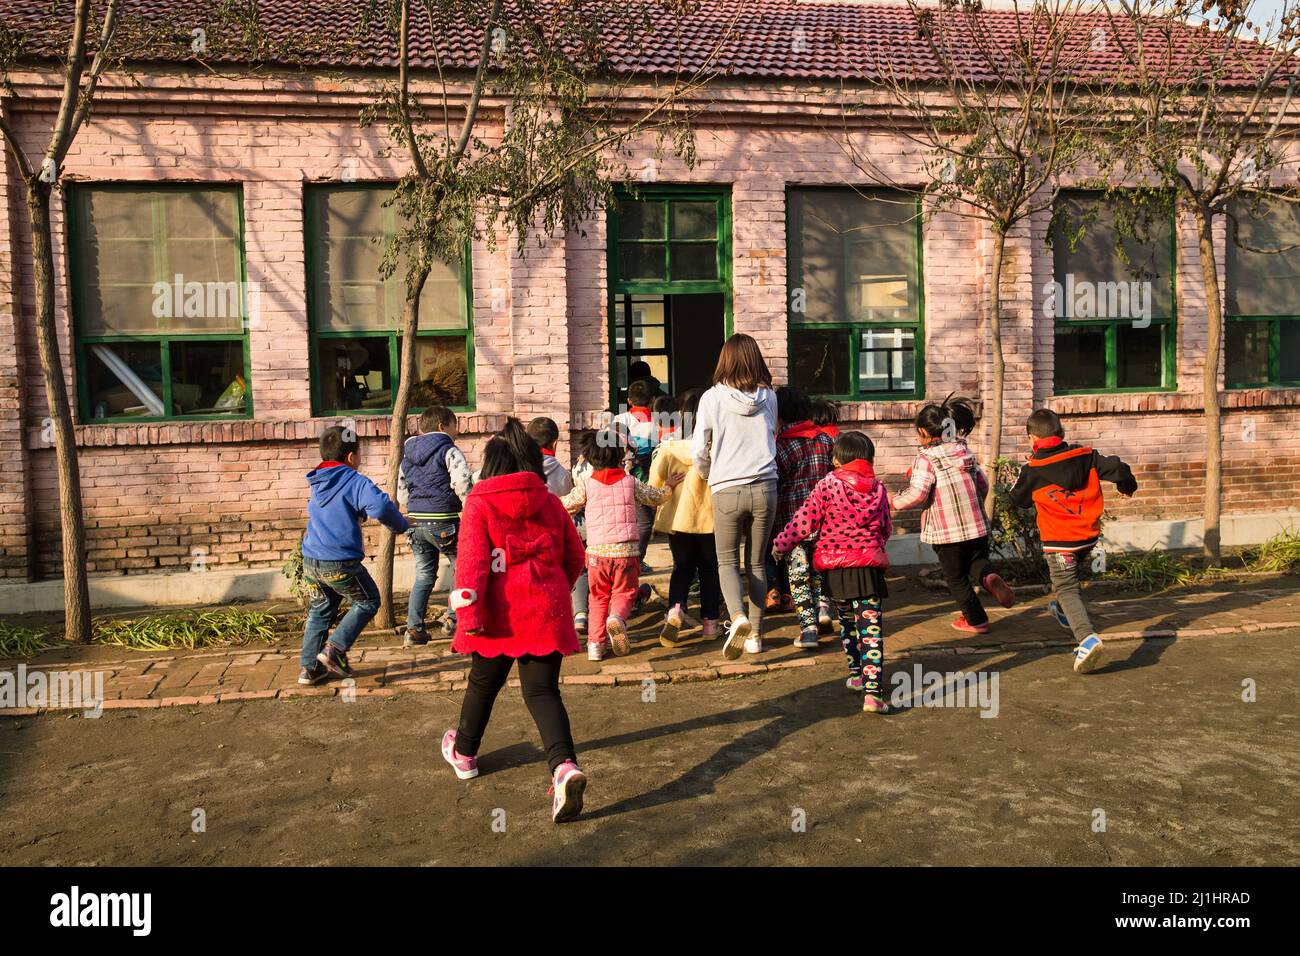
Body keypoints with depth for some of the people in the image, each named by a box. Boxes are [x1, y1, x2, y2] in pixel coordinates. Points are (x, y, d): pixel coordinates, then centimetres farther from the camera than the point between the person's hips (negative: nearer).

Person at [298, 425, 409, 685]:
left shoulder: (317, 483, 13)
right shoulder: (355, 482, -12)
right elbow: (380, 506, -28)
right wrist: (400, 525, -10)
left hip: (311, 561, 7)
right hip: (340, 564, -7)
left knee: (320, 610, 22)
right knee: (368, 602, 13)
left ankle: (308, 667, 22)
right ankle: (335, 649, 1)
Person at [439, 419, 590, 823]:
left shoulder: (479, 505, -3)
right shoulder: (550, 503, 7)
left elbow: (471, 562, -14)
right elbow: (574, 557, 14)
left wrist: (468, 612, -15)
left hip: (500, 614, -2)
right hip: (546, 612, 2)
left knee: (483, 684, 19)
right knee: (543, 692, 3)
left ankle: (464, 752, 43)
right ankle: (564, 766, -21)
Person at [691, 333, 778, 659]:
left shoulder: (712, 397, -5)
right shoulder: (769, 397, 3)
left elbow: (698, 451, -2)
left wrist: (707, 475, 18)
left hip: (727, 491, -2)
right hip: (764, 488, 3)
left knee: (727, 561, 10)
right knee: (756, 562, 14)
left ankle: (738, 617, -15)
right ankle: (755, 633, 18)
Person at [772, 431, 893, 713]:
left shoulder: (828, 485, -5)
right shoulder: (878, 489, 5)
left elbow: (804, 521, -6)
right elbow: (886, 530, 14)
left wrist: (780, 545, 6)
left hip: (835, 569, 0)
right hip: (869, 567, 0)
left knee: (847, 623, 22)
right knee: (871, 629, -3)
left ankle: (855, 674, 34)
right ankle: (872, 692, -14)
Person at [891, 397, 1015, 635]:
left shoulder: (926, 458, -14)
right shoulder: (965, 451, 6)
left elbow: (917, 494, -23)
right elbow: (983, 483, 11)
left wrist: (894, 501, -6)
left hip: (946, 532, -5)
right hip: (977, 525, 5)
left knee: (956, 577, 14)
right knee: (978, 560, 25)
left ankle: (975, 620, 23)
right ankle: (990, 577, -8)